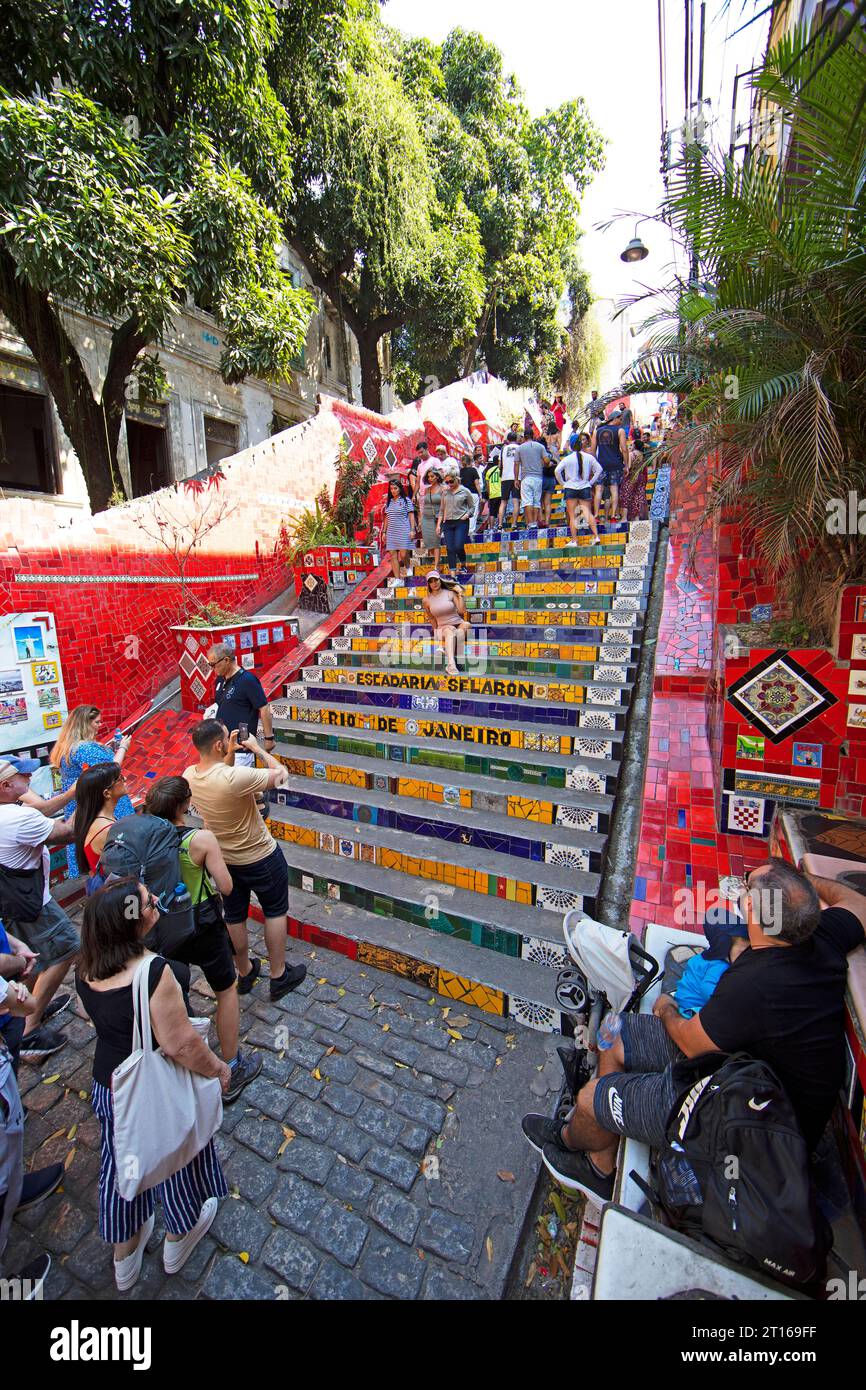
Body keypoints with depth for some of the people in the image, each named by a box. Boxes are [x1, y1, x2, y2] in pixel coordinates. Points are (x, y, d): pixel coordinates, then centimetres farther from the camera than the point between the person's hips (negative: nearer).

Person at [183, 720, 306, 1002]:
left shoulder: (189, 775, -14)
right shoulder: (237, 777, -36)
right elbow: (280, 774, -23)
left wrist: (231, 753, -4)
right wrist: (257, 748, -12)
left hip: (223, 858, 6)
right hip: (260, 857, -6)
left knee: (234, 916, 22)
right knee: (276, 911, 16)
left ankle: (245, 973, 43)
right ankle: (279, 977, 29)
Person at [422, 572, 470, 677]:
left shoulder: (450, 593, 1)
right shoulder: (427, 600, 4)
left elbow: (462, 611, -6)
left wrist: (460, 594, -9)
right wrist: (436, 631, 5)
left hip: (458, 626, 1)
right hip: (442, 628, 0)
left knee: (466, 624, -36)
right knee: (450, 630, -38)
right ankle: (451, 664, -56)